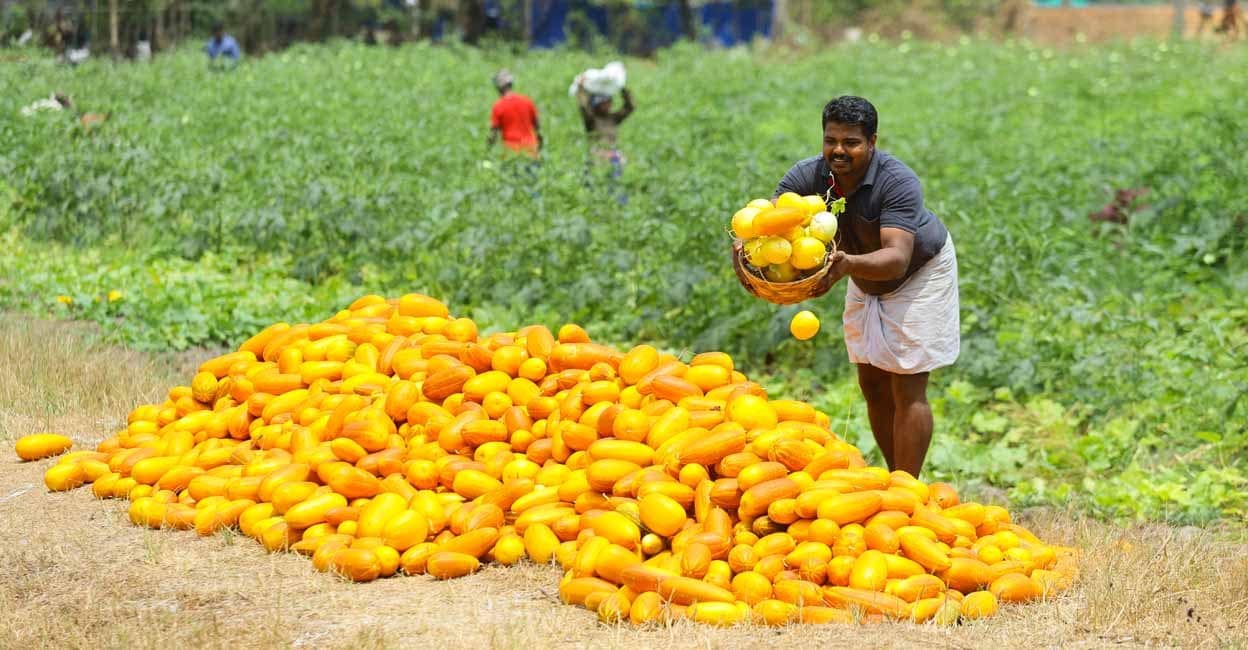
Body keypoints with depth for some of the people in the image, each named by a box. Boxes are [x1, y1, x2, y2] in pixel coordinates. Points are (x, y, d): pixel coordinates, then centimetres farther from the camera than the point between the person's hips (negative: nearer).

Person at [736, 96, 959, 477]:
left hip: (919, 273, -6)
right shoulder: (809, 176, -20)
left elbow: (896, 258, -46)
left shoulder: (898, 182, -35)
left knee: (907, 391, -9)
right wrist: (743, 248, -53)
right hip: (866, 279, 6)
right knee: (872, 384, 10)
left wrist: (849, 264, -65)